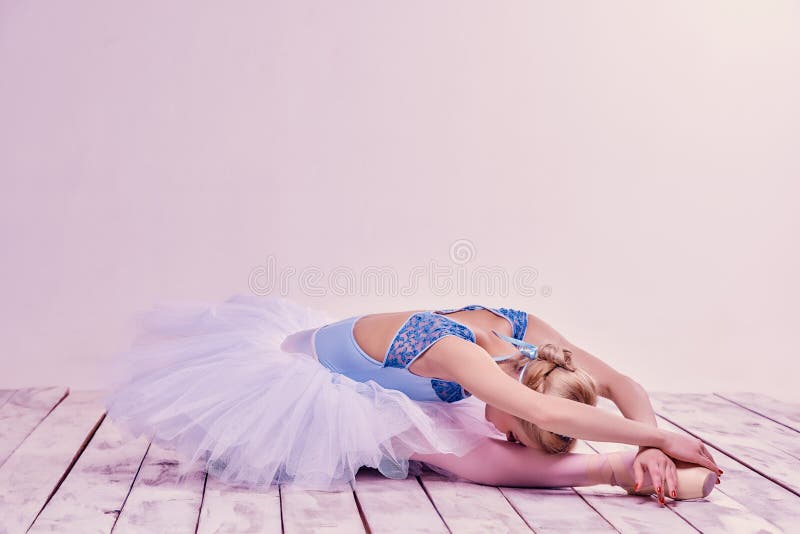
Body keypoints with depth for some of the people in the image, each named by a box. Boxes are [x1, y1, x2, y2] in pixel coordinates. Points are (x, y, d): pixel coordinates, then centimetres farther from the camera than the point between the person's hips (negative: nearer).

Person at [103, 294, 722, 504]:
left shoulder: (526, 328, -22)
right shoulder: (452, 350, -44)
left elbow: (619, 383, -16)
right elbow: (547, 412, -57)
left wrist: (647, 448, -34)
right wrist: (658, 438, -48)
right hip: (305, 374, -6)